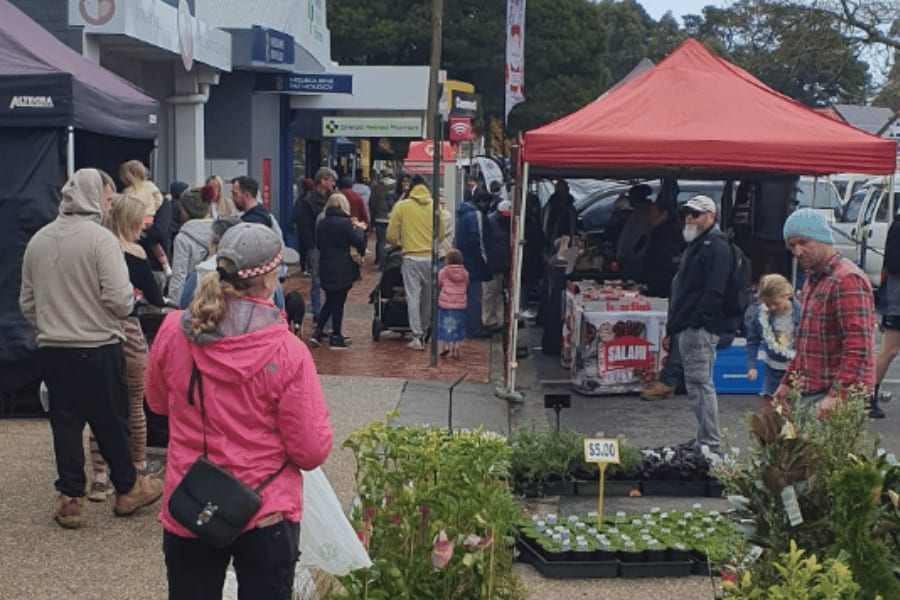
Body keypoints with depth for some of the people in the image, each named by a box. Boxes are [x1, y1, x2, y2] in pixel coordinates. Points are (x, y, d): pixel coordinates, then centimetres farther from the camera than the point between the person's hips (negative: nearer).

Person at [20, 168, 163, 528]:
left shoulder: (38, 241, 5)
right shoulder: (100, 238, -13)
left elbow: (27, 302, 12)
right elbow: (119, 300, -19)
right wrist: (130, 297, 3)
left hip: (52, 350, 5)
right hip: (98, 349, -4)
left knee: (65, 424, 10)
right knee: (111, 423, 9)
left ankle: (69, 499, 15)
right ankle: (127, 489, 24)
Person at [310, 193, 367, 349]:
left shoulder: (322, 223, 5)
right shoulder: (345, 223, -13)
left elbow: (318, 244, 14)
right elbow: (358, 241, -15)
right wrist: (359, 229, 2)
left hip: (325, 268, 5)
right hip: (342, 269, -5)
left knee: (330, 300, 18)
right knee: (338, 302, 3)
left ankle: (318, 332, 11)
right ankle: (336, 337, 9)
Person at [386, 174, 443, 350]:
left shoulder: (401, 206, -3)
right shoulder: (435, 206, 2)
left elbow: (391, 236, -2)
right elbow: (441, 233, 8)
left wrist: (398, 243, 20)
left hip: (411, 257, -2)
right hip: (431, 257, 2)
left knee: (413, 297, 2)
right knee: (429, 297, 15)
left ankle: (417, 337, -1)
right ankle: (423, 332, 27)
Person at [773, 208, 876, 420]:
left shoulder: (847, 279, -14)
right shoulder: (812, 279, 19)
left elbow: (858, 348, -21)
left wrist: (836, 395, -25)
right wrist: (788, 381, 21)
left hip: (839, 394, -9)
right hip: (809, 393, 9)